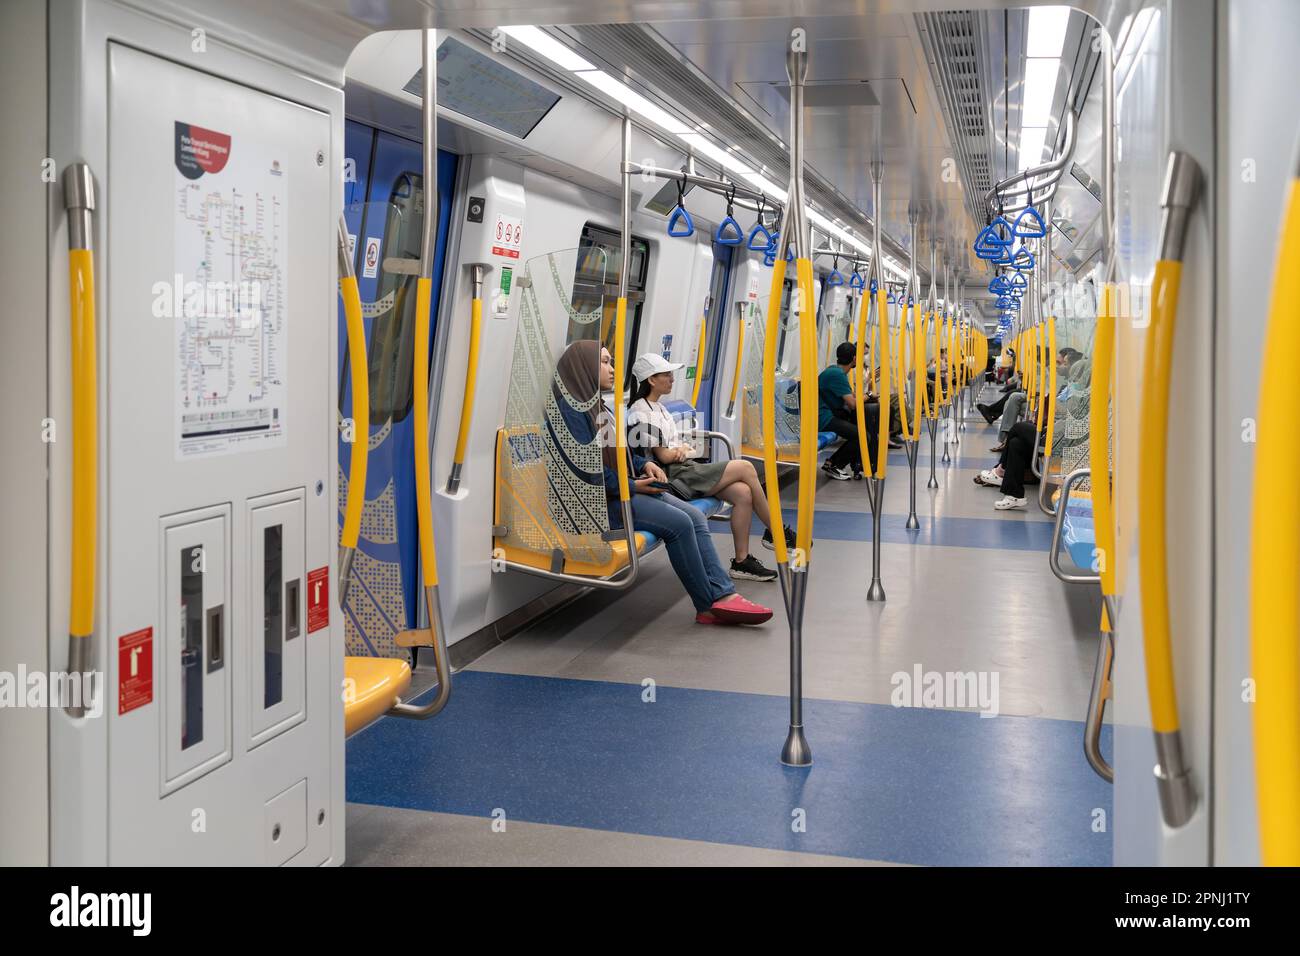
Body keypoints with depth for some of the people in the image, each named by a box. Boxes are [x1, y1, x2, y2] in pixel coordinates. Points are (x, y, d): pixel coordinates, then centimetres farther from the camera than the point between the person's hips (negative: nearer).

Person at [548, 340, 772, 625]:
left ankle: (722, 594, -12)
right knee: (678, 523, -20)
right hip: (599, 499, -10)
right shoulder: (570, 408, -12)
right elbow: (585, 467, -20)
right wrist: (631, 485, -16)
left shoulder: (595, 404, 18)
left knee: (695, 517, -7)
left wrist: (643, 464, 6)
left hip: (623, 487, 10)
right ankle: (708, 605, -8)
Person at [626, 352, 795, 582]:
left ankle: (742, 561, -9)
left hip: (685, 468, 9)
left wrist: (682, 449, -1)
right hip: (673, 478, -9)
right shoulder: (642, 414, -12)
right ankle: (774, 532, 4)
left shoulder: (657, 407, 19)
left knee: (743, 492, -13)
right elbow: (663, 456, -15)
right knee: (745, 468, -12)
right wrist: (682, 449, 5)